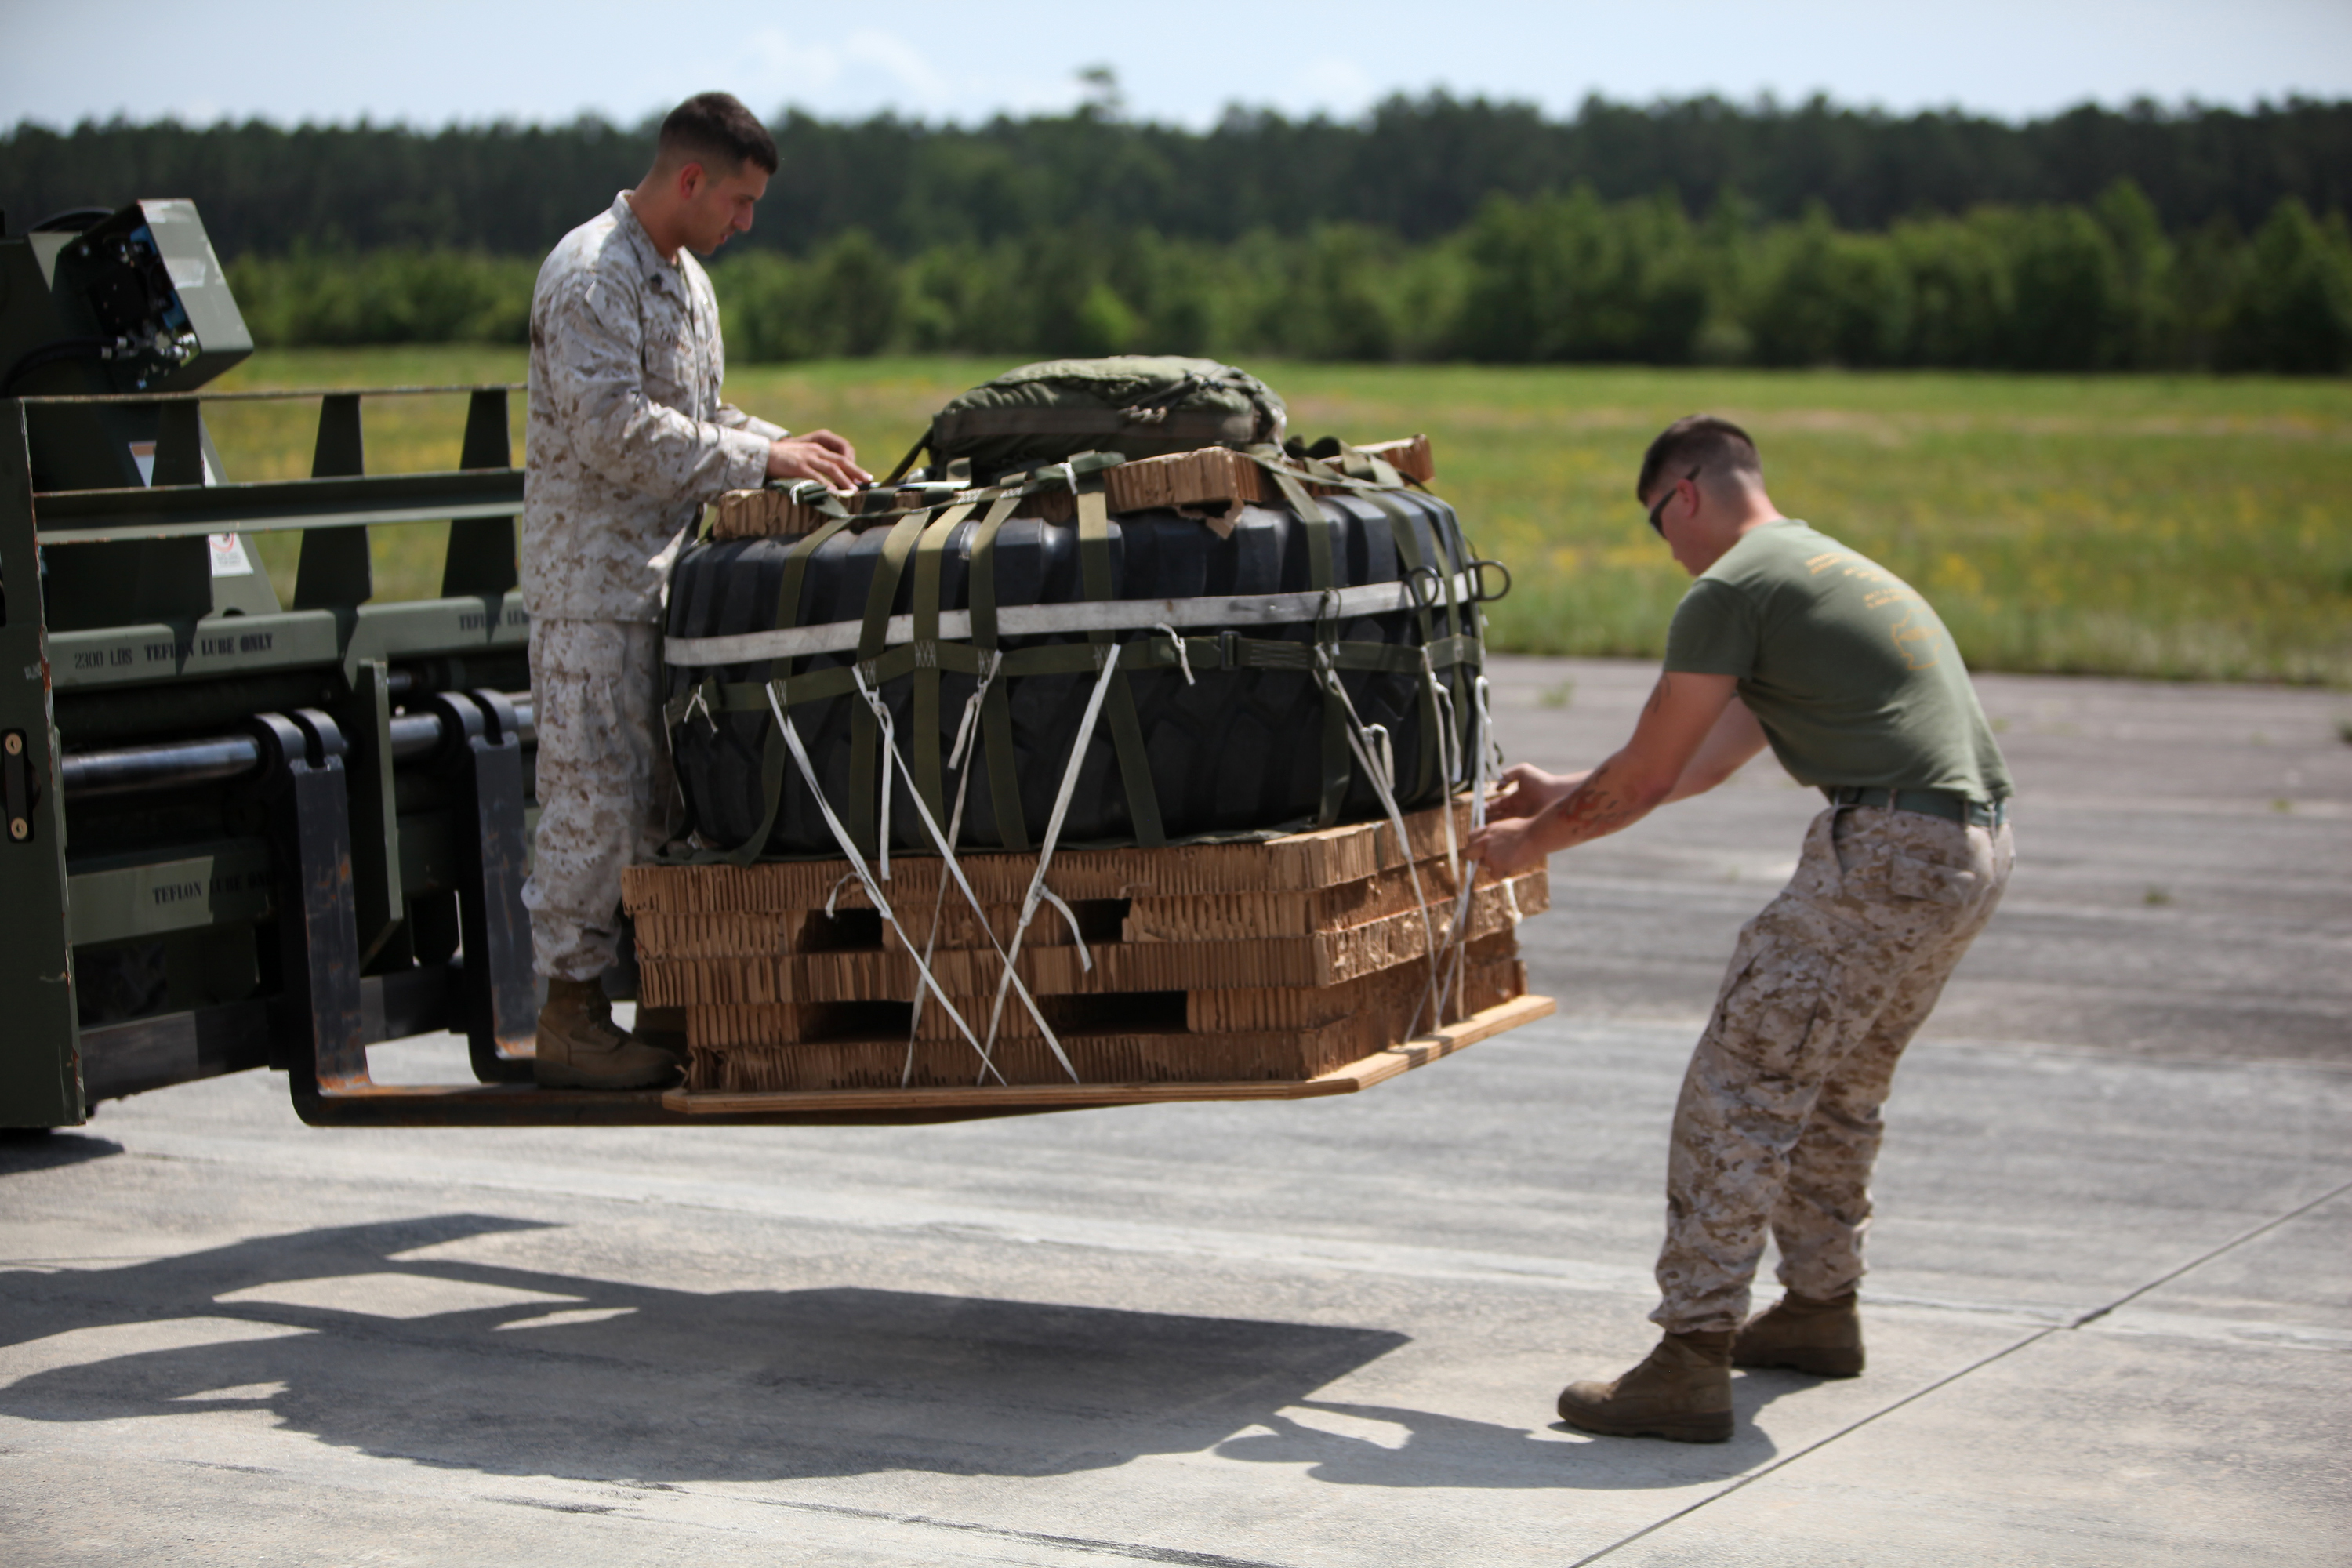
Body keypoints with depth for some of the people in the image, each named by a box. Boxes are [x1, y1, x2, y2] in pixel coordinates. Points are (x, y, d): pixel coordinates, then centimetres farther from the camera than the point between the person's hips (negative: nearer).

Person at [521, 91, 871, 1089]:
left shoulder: (686, 279, 18)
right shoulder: (591, 276, -14)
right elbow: (616, 431, -22)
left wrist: (786, 449, 8)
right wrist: (759, 458, -18)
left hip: (668, 576, 10)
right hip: (596, 582, -10)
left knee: (674, 796, 11)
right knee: (596, 796, -7)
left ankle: (671, 1009, 17)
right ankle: (570, 1019, 0)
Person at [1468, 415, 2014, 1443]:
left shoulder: (1728, 593, -5)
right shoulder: (1824, 566, 26)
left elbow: (1643, 781, -1)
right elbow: (1709, 760, 33)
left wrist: (1534, 842, 16)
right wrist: (1563, 795, 39)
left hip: (1889, 852, -10)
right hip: (1977, 847, 10)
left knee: (1740, 1089, -8)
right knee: (1836, 1085, 24)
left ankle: (1690, 1363, -11)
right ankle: (1821, 1310, 37)